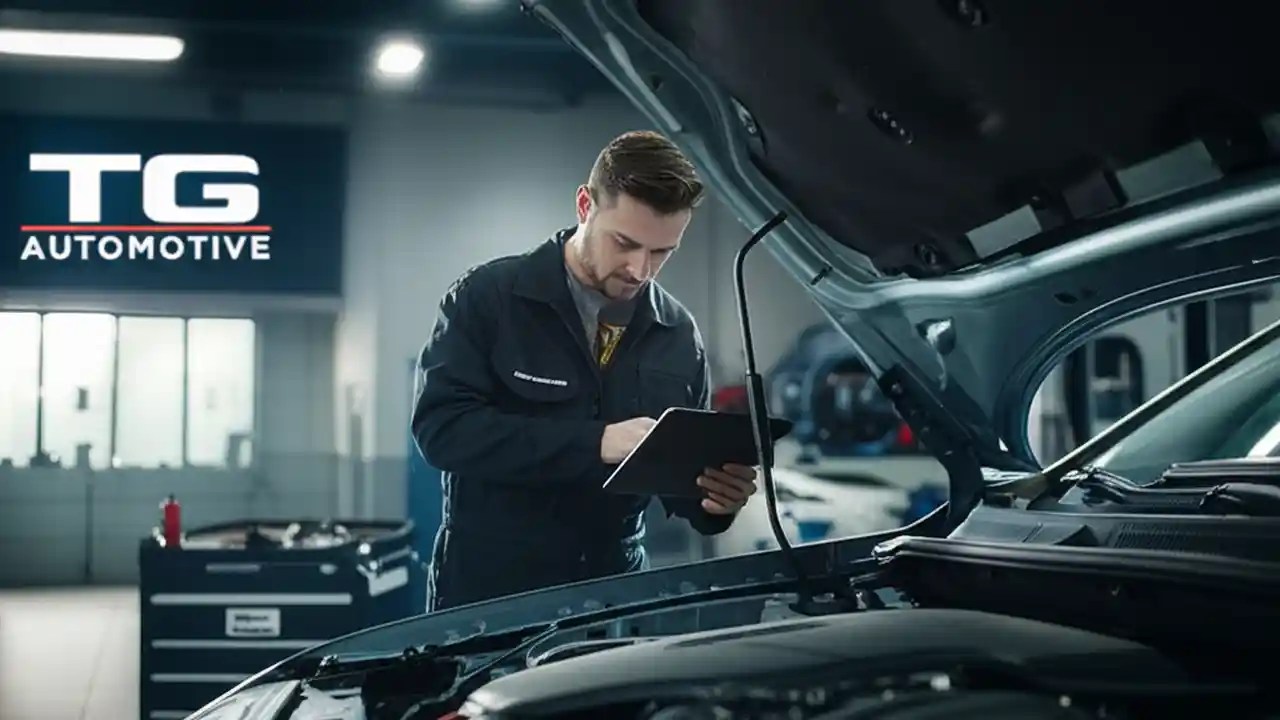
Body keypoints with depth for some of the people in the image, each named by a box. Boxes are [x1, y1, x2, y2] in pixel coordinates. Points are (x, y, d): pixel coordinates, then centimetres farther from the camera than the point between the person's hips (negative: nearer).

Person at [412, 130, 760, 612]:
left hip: (615, 593, 4)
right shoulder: (487, 297, -9)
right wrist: (595, 442, -27)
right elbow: (441, 427, -20)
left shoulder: (678, 335, 3)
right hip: (487, 593, -3)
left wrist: (716, 499, -16)